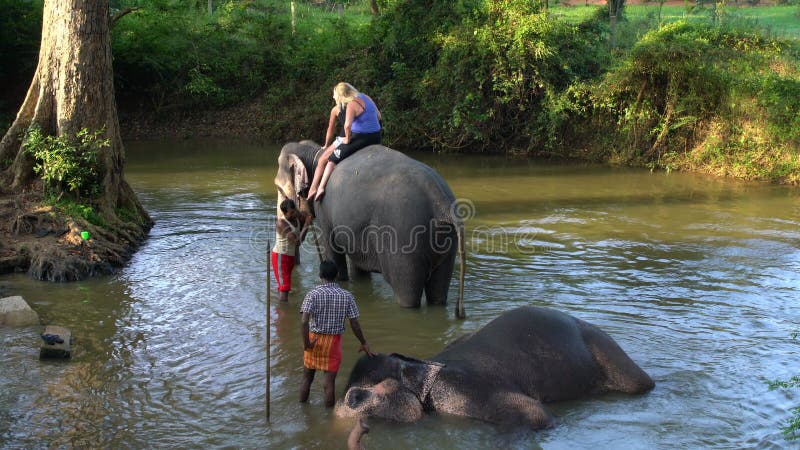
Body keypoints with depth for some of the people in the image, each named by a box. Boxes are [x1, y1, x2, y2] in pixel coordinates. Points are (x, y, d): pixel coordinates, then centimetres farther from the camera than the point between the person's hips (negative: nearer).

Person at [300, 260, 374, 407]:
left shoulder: (313, 294, -11)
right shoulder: (346, 296, -7)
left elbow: (305, 321, -21)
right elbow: (355, 324, -4)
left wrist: (306, 342, -11)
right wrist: (364, 343, 8)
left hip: (314, 340, 0)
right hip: (334, 342, 0)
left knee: (307, 379, 18)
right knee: (329, 383, 5)